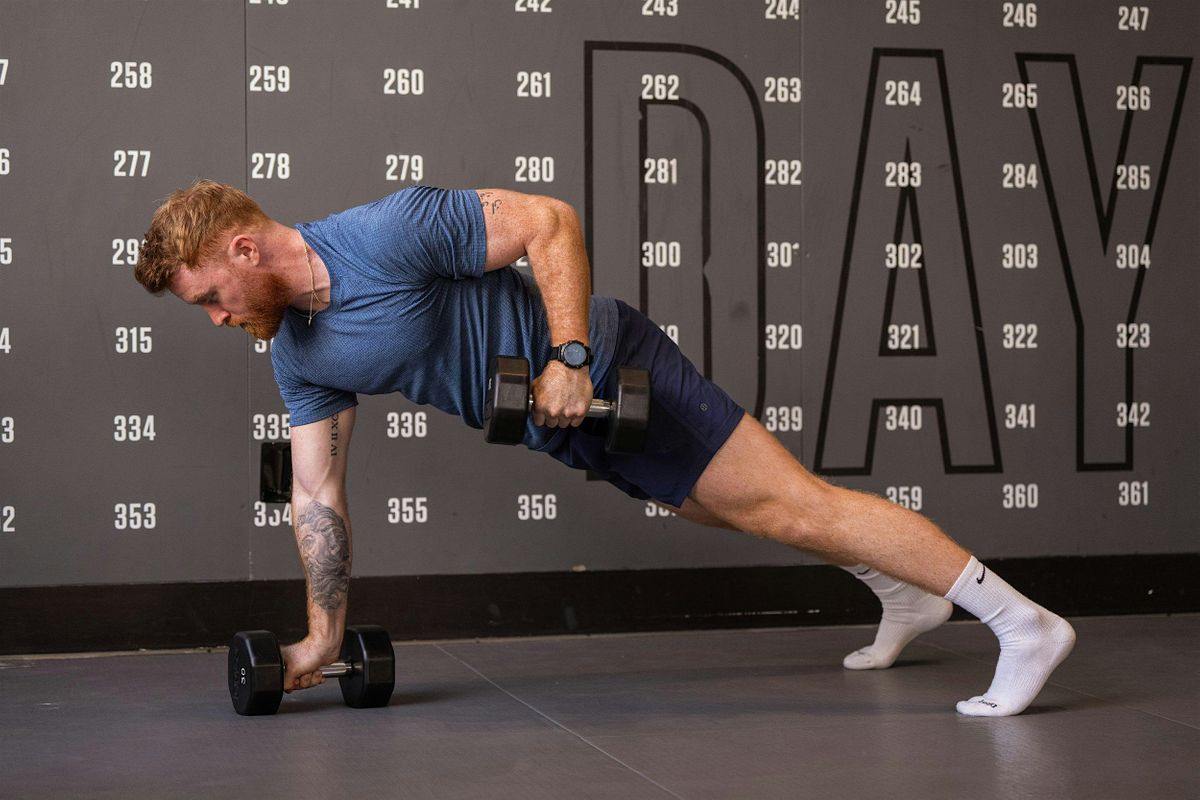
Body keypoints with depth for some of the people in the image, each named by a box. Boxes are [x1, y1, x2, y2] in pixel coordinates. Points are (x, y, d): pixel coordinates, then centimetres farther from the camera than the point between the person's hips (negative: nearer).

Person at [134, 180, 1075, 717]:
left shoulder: (389, 232, -24)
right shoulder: (300, 357, 2)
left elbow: (548, 219, -22)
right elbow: (319, 497, 7)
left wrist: (568, 356, -28)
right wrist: (322, 636, 8)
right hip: (567, 428, 8)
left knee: (787, 503, -10)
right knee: (733, 510, 20)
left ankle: (1023, 623, -9)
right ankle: (909, 595, 39)